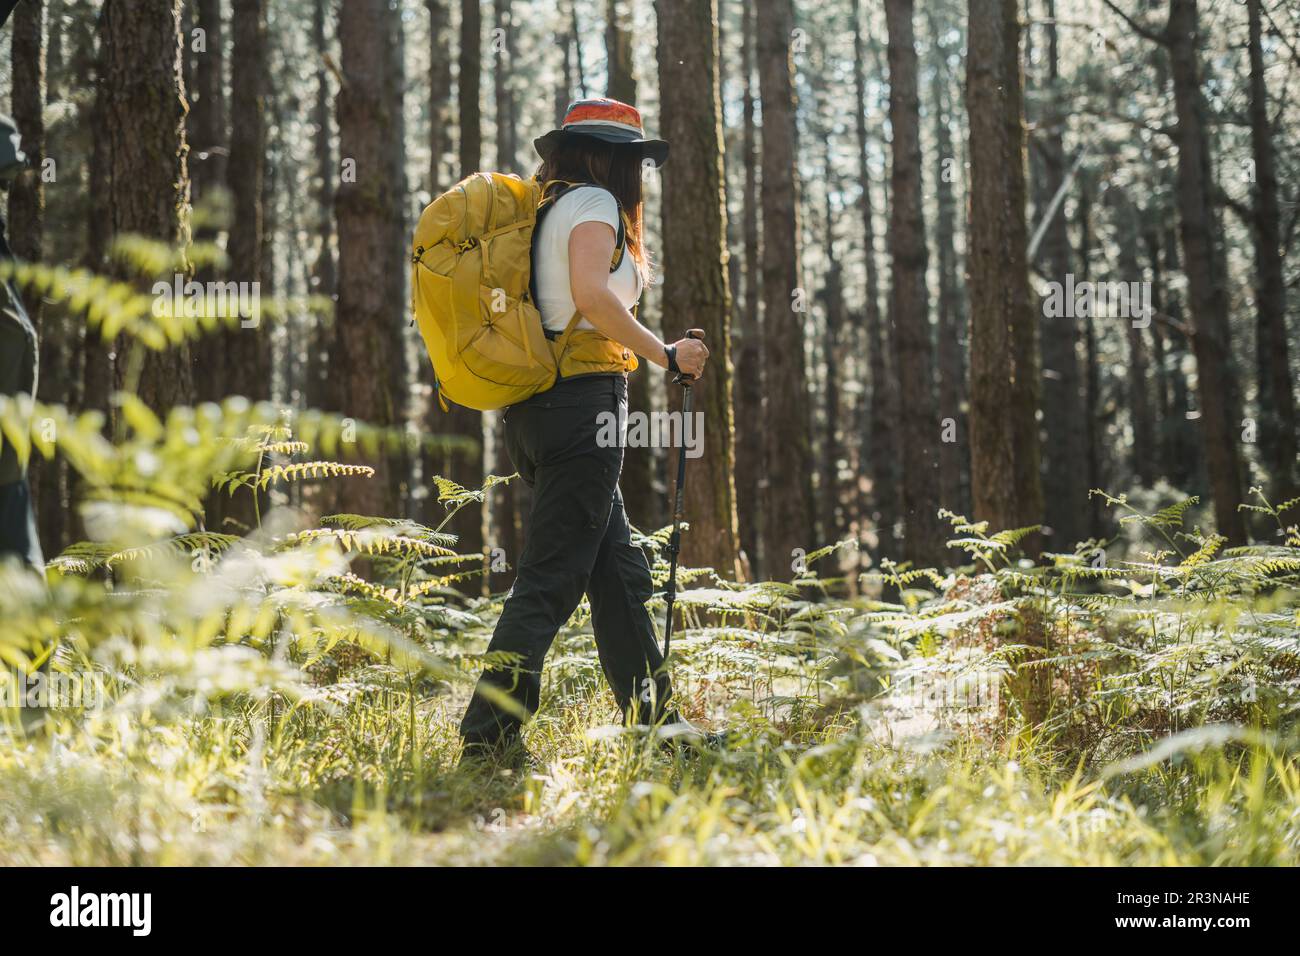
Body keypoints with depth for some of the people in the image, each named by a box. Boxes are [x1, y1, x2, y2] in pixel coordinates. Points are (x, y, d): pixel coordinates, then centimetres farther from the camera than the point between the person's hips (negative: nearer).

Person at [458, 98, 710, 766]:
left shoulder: (542, 206, 19)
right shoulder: (593, 202, -6)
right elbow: (592, 292, -21)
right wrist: (666, 356, -15)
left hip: (532, 408, 9)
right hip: (581, 402, -9)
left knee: (619, 571, 13)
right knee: (551, 578, -7)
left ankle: (654, 721, 19)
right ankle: (488, 734, -9)